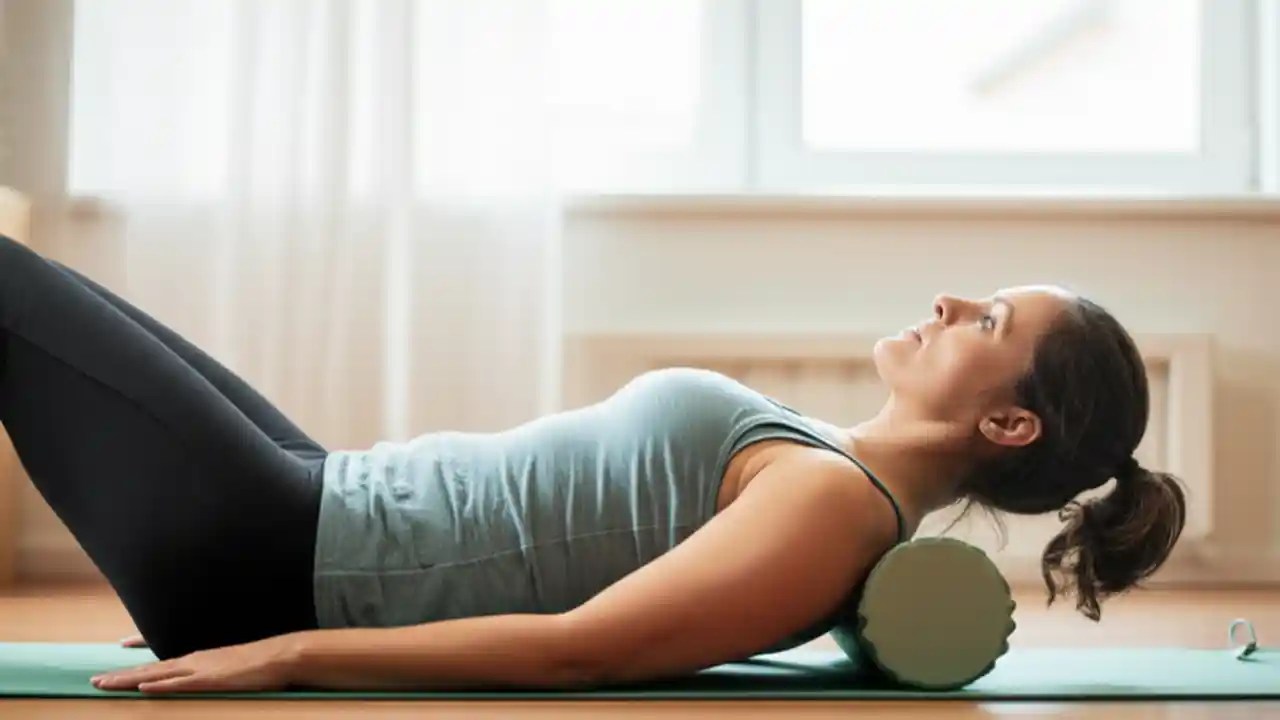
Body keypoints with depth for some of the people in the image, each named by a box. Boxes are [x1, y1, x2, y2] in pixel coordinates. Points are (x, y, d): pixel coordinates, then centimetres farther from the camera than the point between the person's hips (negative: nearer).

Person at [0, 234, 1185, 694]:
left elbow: (572, 648, -27)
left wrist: (288, 653, -25)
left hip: (271, 559, -8)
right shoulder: (837, 470, 8)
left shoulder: (831, 504, -20)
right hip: (322, 510, 8)